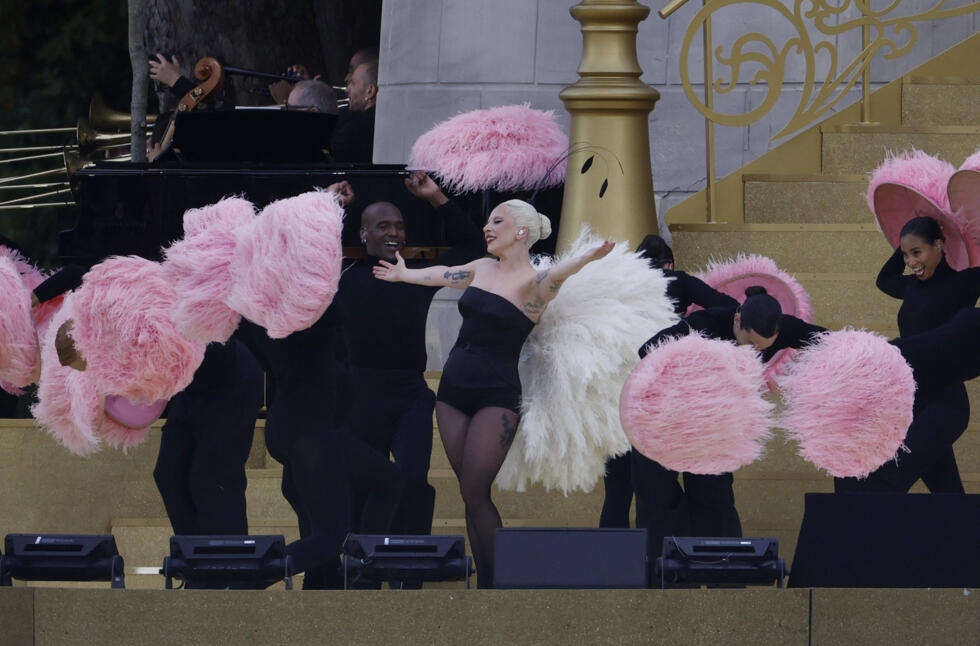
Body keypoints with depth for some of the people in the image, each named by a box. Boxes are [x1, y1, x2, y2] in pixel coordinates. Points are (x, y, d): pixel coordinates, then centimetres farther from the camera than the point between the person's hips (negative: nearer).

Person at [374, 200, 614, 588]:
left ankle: (495, 583, -3)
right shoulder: (482, 269, 11)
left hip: (496, 396, -6)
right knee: (470, 493, 4)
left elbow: (558, 274, -31)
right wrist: (403, 274, 47)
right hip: (454, 388, 6)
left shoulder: (532, 283, -9)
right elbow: (439, 275, 29)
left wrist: (587, 259, -53)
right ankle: (485, 581, 6)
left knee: (474, 492, -11)